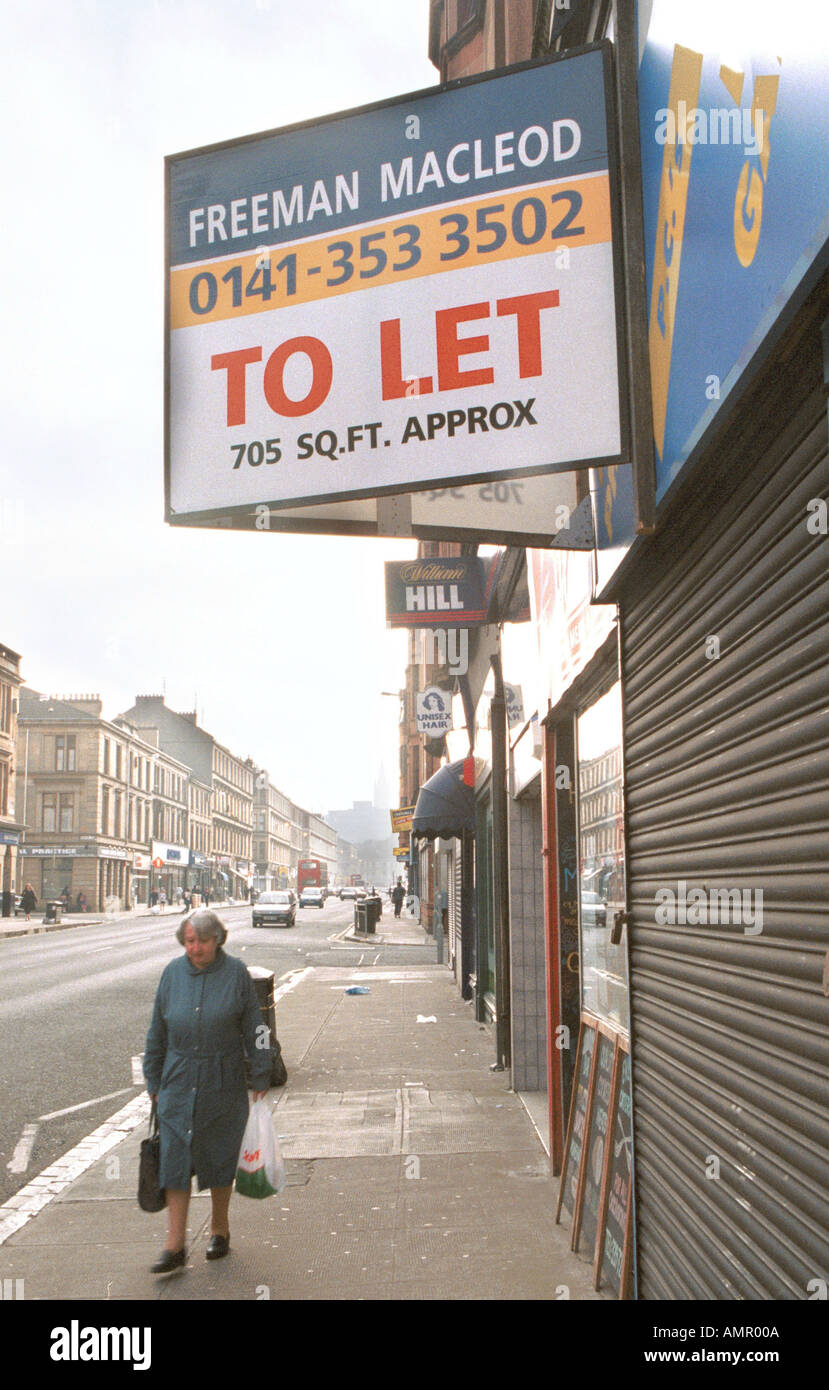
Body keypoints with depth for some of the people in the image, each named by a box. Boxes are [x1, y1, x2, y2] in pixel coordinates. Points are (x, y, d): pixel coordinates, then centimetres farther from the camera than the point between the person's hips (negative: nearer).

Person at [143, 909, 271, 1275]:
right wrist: (154, 1082, 10)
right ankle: (175, 1247, 5)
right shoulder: (173, 973, 1)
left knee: (220, 1158, 10)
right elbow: (157, 1032, 9)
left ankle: (219, 1229, 29)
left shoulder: (236, 973, -6)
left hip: (223, 1086, -2)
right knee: (175, 1159, -1)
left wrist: (260, 1078, -2)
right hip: (179, 1082, 2)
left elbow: (253, 1028, -1)